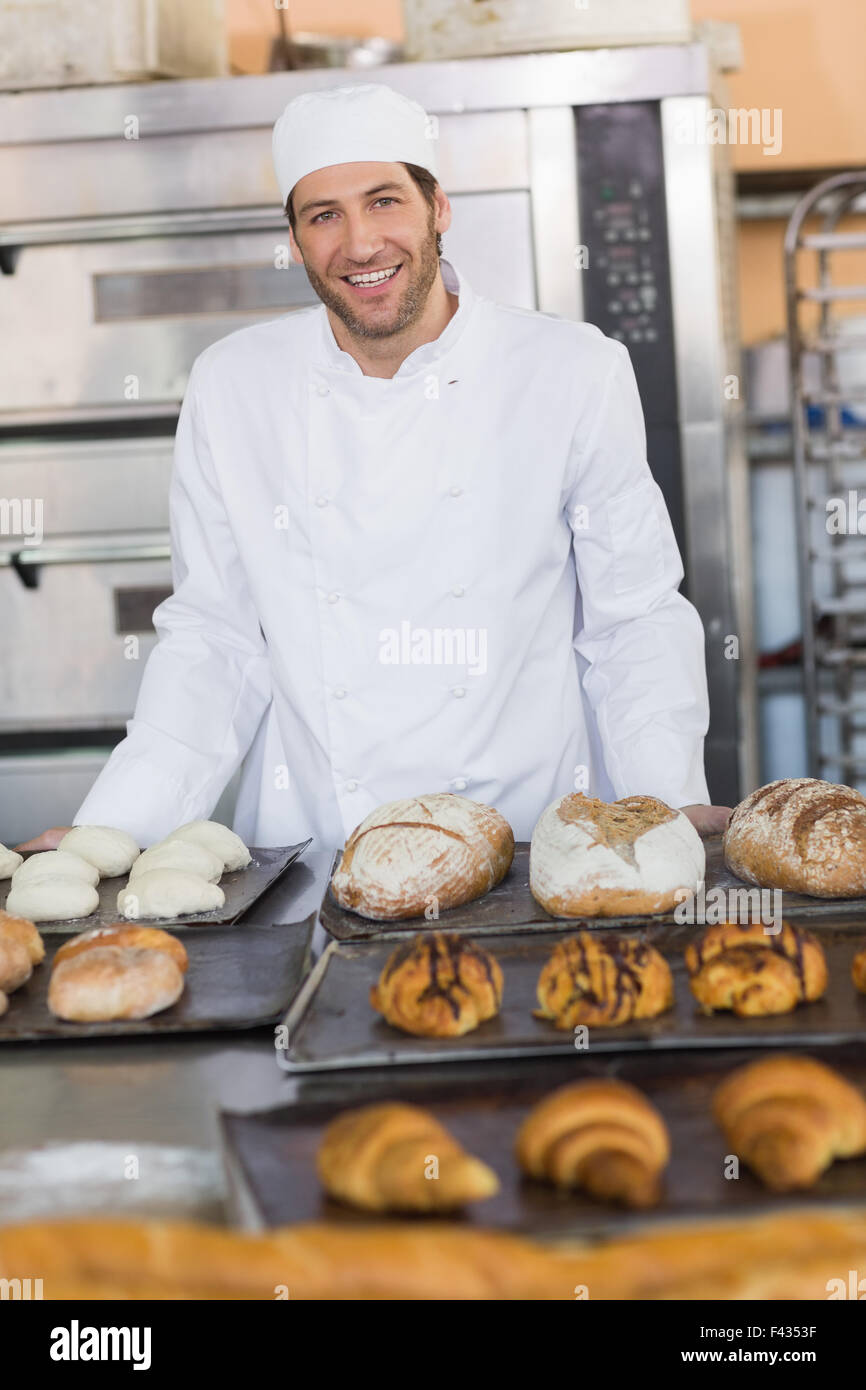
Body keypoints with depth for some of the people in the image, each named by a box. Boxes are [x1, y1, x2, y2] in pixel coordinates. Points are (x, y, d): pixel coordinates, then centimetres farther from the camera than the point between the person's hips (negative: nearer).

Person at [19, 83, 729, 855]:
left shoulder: (576, 373, 0)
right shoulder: (232, 387, 4)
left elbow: (635, 619, 4)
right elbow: (215, 638, 7)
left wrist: (669, 802, -9)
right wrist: (113, 828, -3)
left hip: (532, 845, -2)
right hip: (308, 856, 2)